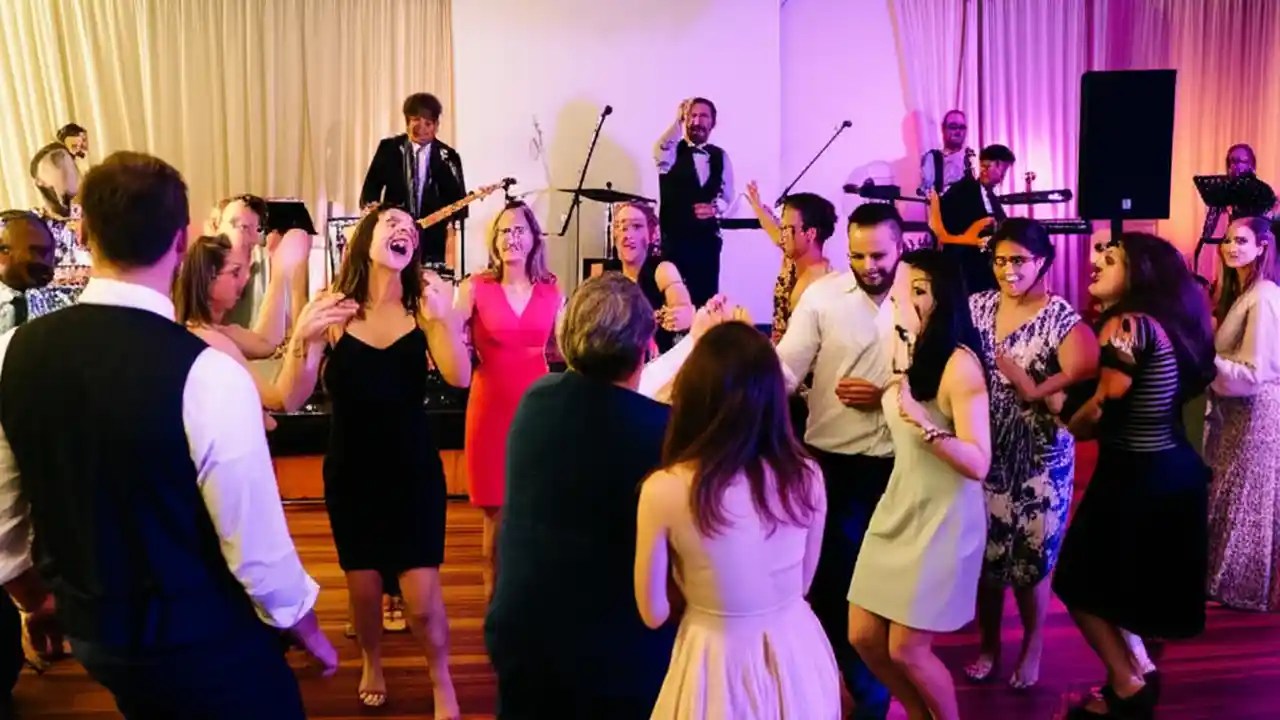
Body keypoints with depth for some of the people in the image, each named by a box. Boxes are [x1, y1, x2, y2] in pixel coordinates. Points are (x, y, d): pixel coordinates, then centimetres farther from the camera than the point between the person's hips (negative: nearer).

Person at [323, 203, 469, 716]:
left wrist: (445, 316, -32)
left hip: (413, 468, -1)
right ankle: (371, 664, 44)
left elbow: (459, 378, -20)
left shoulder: (423, 306, -5)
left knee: (422, 598, -3)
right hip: (350, 470, 1)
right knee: (363, 587, 13)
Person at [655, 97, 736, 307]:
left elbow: (730, 198, 12)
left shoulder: (721, 156, 9)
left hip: (707, 239, 3)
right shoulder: (672, 151, -1)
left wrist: (716, 207, -10)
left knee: (706, 297, 5)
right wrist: (678, 119, -27)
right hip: (673, 238, -3)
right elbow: (660, 152, -27)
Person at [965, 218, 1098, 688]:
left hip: (1038, 463, -3)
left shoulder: (1063, 320, -11)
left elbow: (1083, 382, -21)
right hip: (984, 456, 3)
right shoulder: (976, 308, 2)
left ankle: (1032, 649, 33)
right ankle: (988, 644, 33)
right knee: (984, 555, 12)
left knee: (1031, 561, 8)